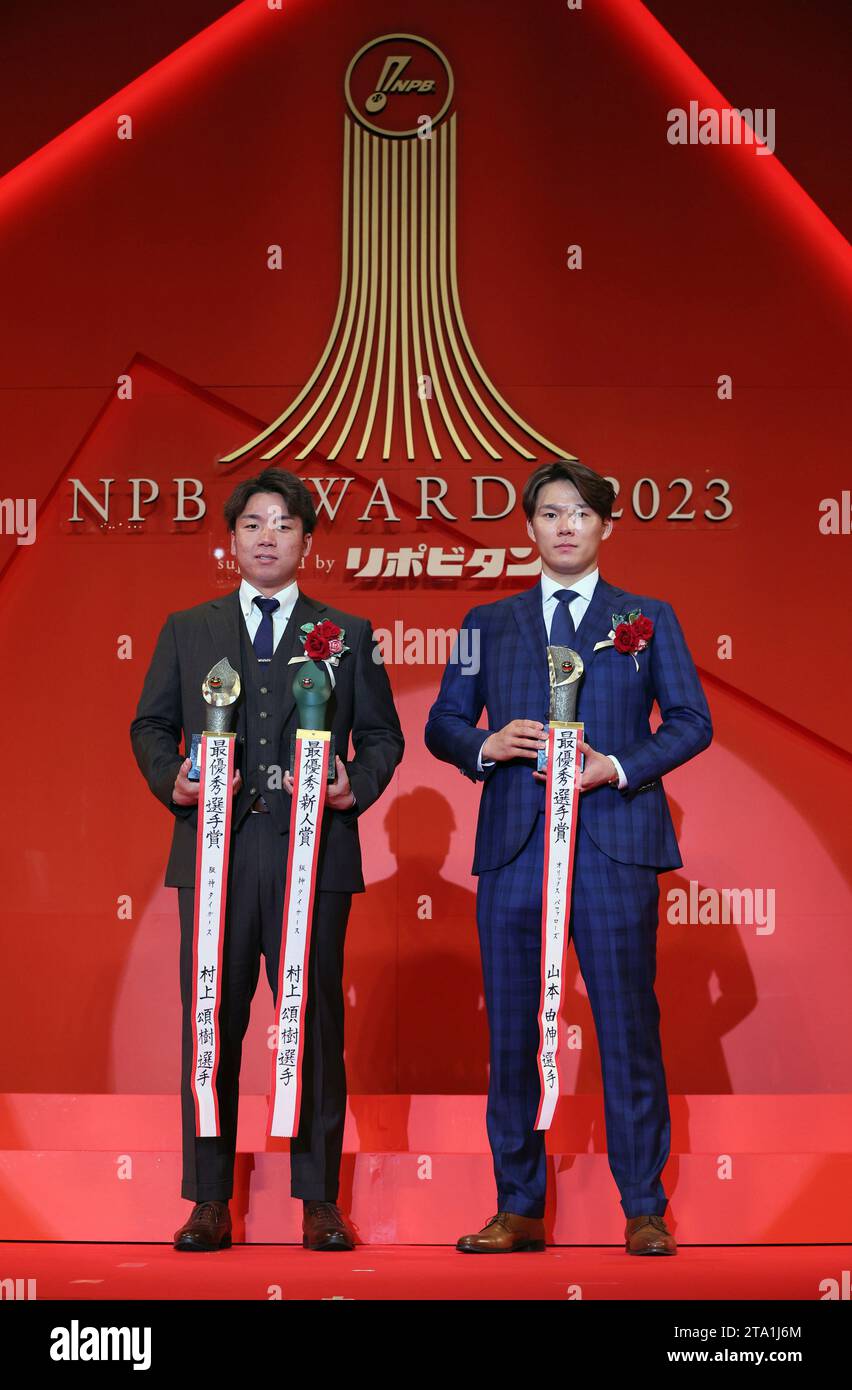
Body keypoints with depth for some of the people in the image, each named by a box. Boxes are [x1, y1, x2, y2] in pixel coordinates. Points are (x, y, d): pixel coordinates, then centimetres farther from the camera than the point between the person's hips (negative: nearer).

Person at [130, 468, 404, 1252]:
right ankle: (209, 1202, 10)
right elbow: (151, 725, 13)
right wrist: (172, 781, -5)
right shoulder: (187, 631, 14)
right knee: (211, 1021, 2)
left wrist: (356, 789, -8)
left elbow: (382, 735, 10)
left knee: (316, 1021, 2)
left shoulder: (348, 634, 11)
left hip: (313, 852, -1)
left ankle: (319, 1201, 11)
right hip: (213, 849, 1)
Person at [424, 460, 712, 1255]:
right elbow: (442, 724, 14)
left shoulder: (648, 619, 11)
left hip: (614, 845, -2)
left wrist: (618, 767, -10)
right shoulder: (489, 624, 15)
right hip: (513, 847, 2)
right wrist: (485, 747, -8)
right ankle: (518, 1210, 14)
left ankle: (644, 1210, 9)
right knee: (510, 1032, 4)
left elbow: (691, 720, 5)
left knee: (629, 1030, -1)